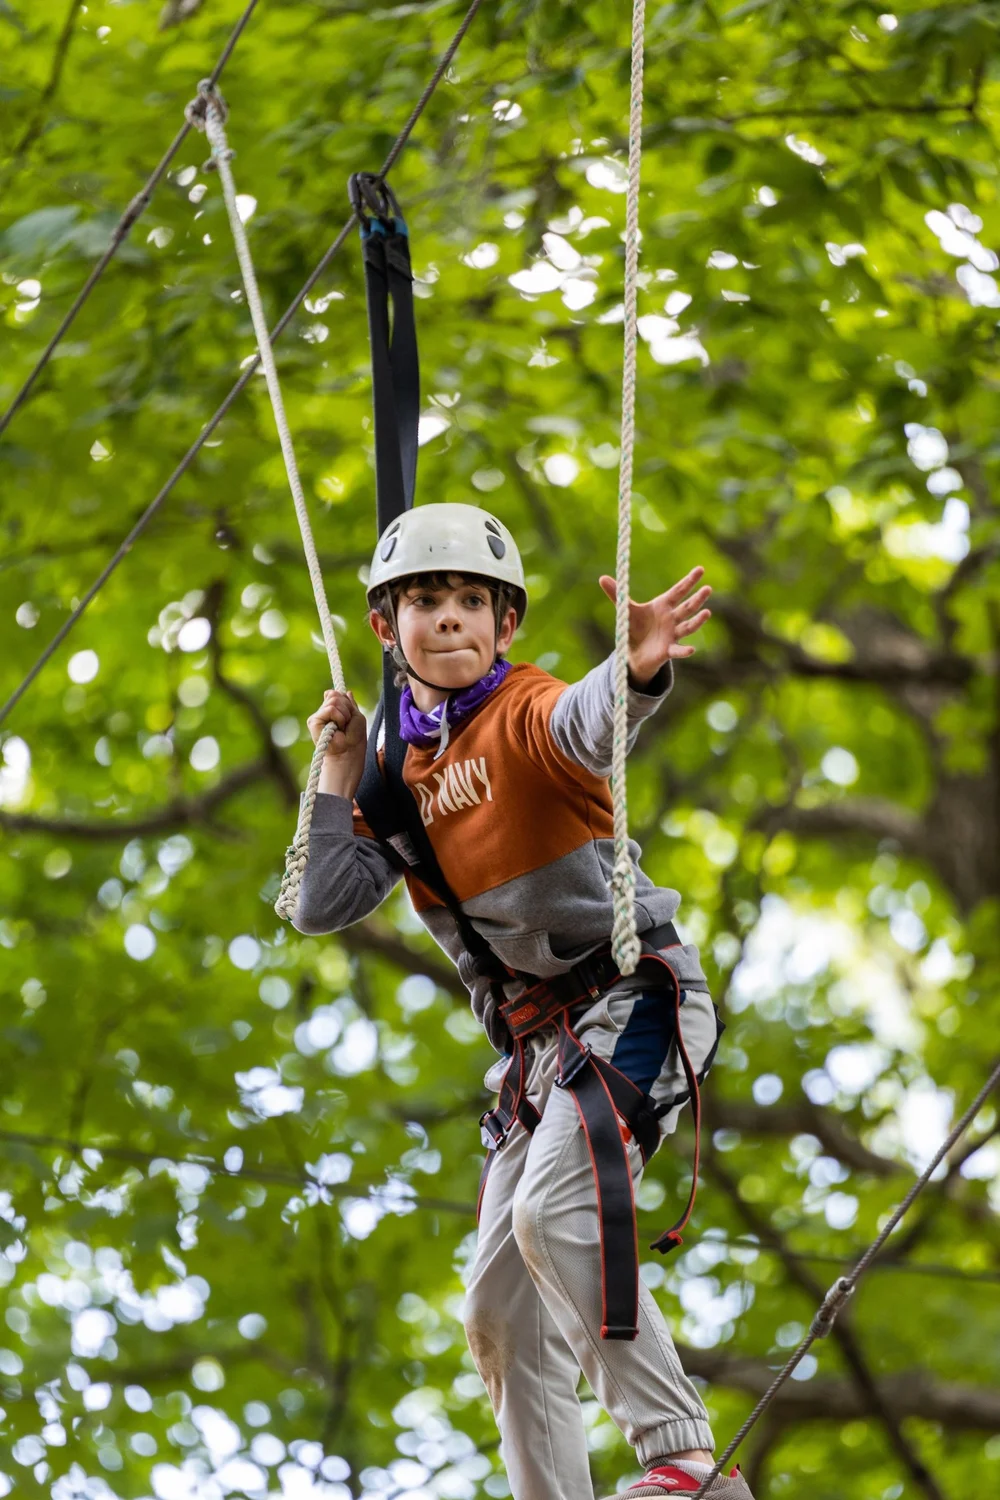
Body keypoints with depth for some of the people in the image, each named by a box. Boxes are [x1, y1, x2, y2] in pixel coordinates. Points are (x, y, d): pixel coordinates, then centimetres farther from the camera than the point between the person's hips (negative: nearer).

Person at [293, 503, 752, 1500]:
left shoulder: (526, 716, -9)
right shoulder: (401, 768, 11)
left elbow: (590, 724, -35)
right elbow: (322, 906, 6)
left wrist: (637, 670, -57)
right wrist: (341, 771, 1)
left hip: (631, 998, -8)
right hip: (535, 1040, 8)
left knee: (554, 1211, -30)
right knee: (504, 1315, 6)